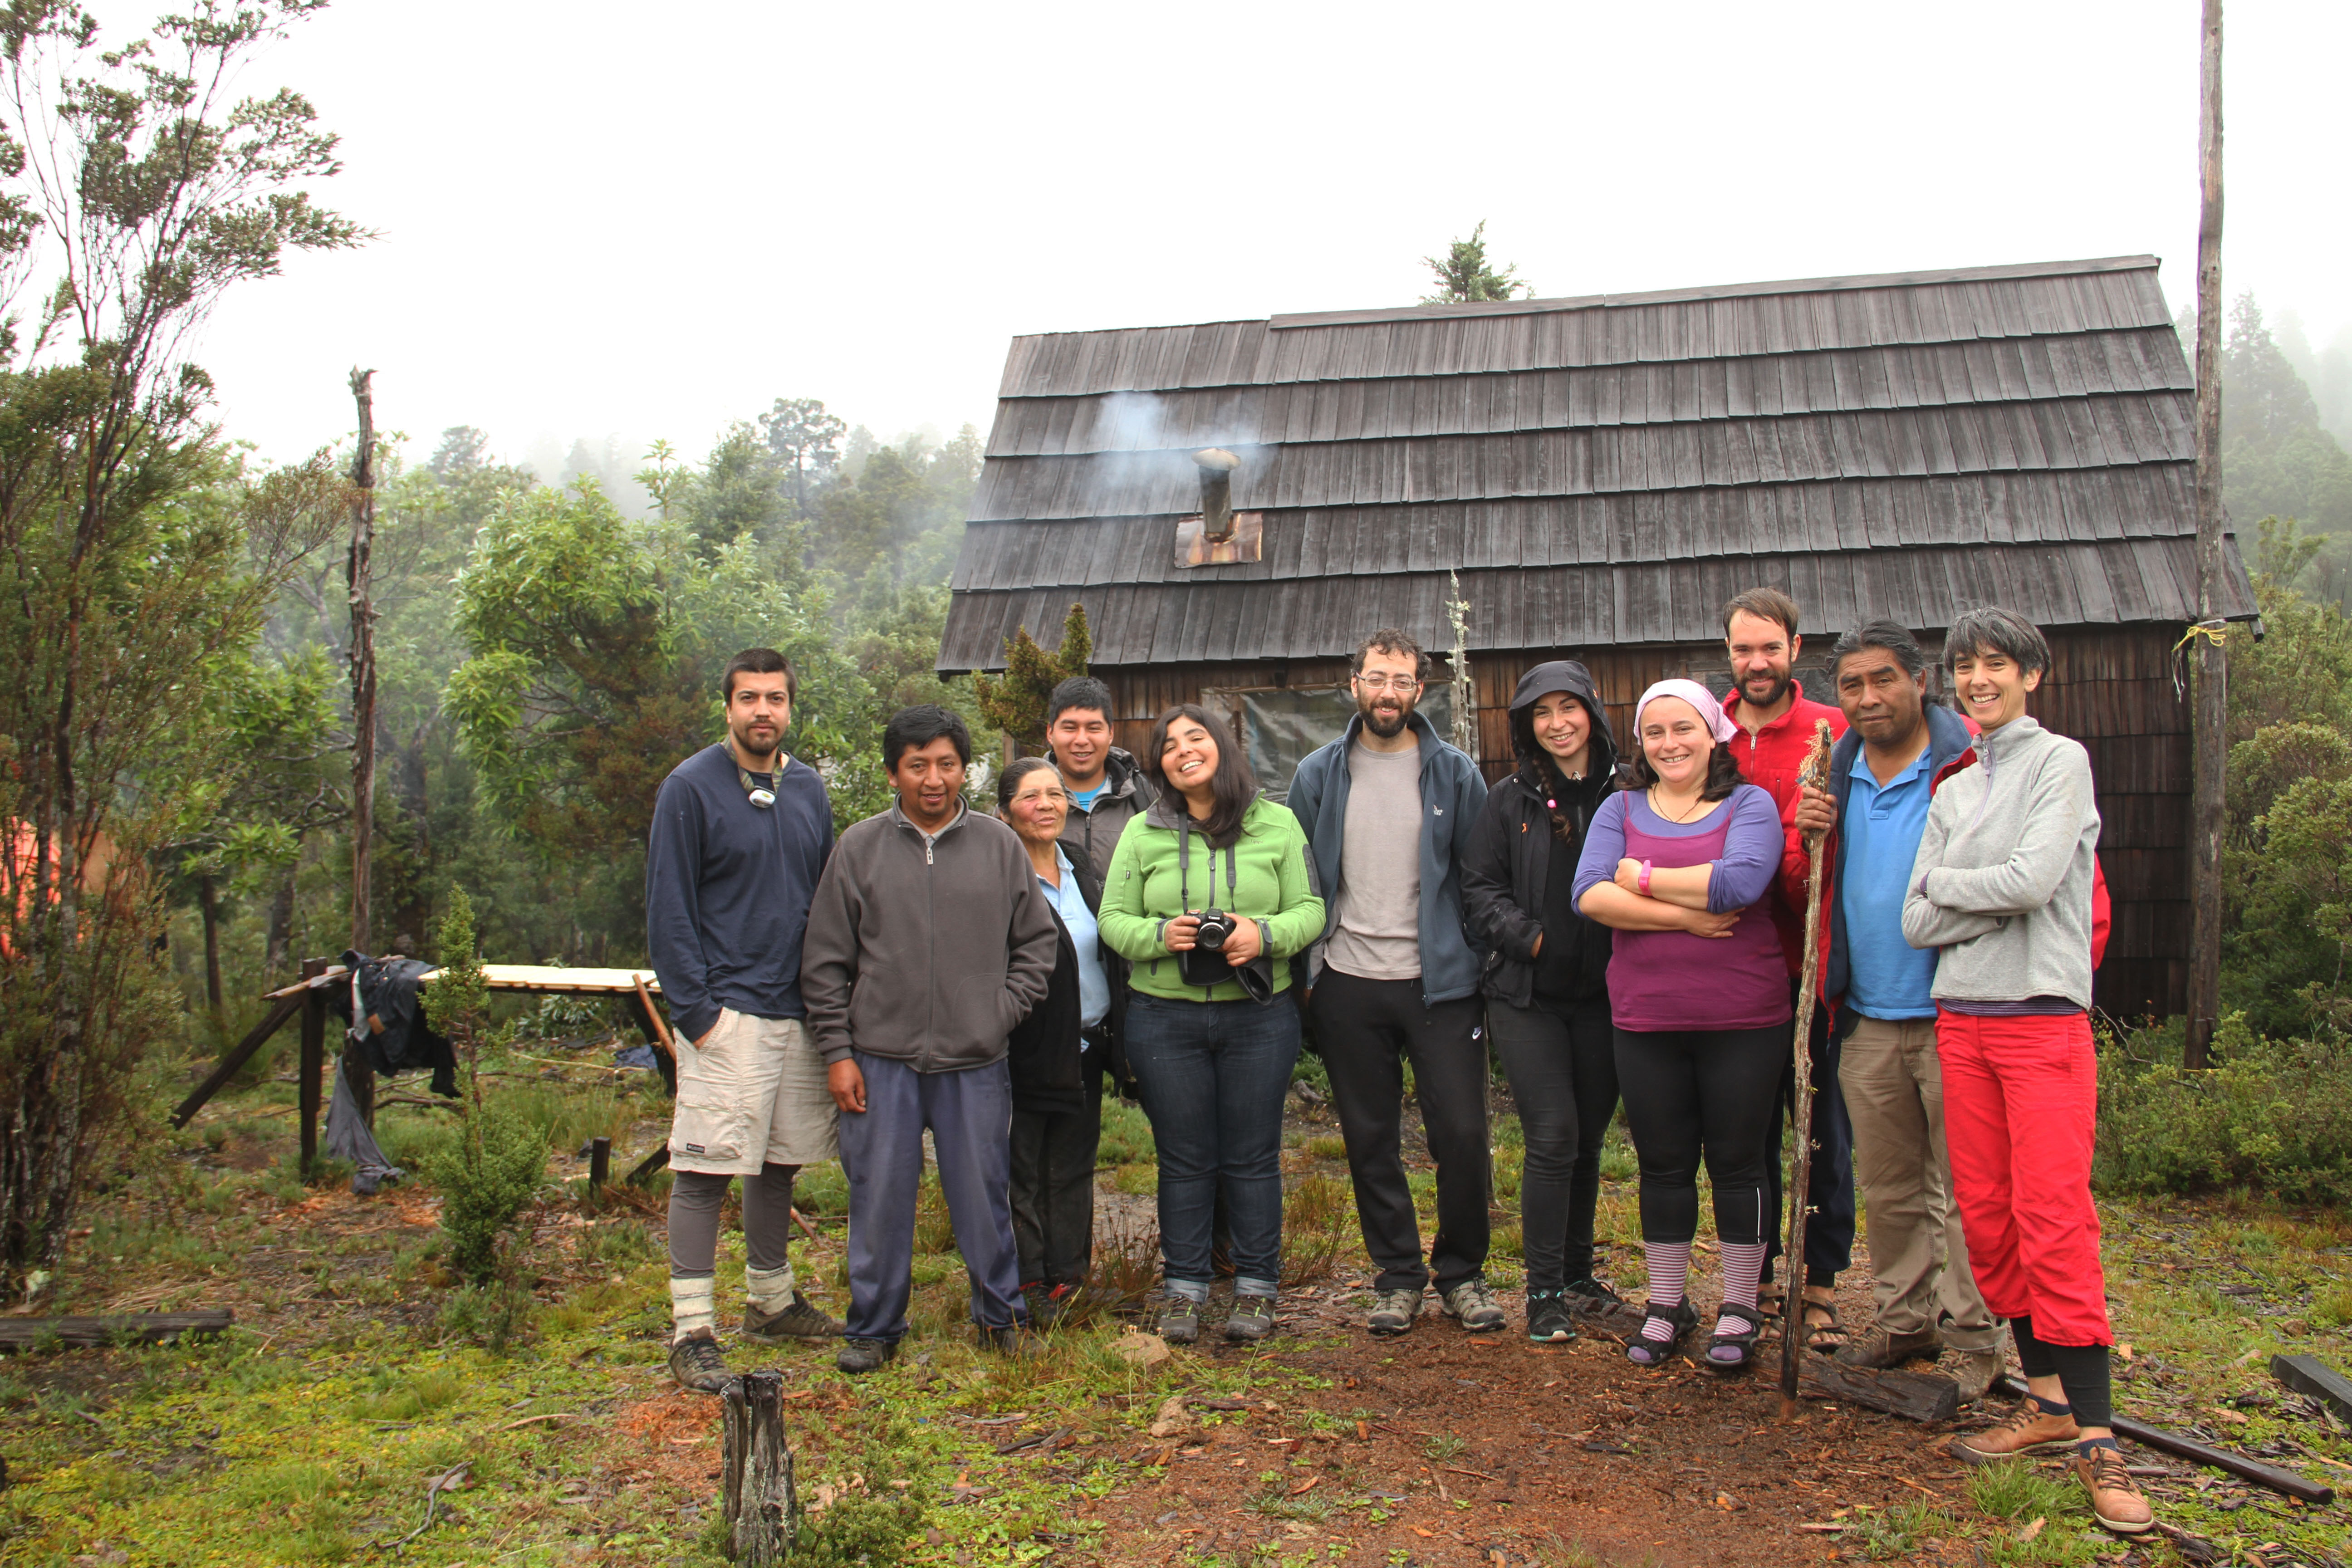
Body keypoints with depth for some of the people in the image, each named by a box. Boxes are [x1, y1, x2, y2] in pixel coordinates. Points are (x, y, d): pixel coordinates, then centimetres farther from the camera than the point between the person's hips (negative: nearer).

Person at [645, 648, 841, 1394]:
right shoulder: (690, 788, -7)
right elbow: (668, 911, -8)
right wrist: (695, 1011, -14)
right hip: (728, 1012, -6)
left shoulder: (808, 789, 11)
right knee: (705, 1170, -5)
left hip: (798, 1011, 6)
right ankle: (692, 1331, 1)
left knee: (780, 1164, 15)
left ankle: (772, 1300, 29)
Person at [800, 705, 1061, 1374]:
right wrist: (837, 1051, -1)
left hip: (976, 1064, 0)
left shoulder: (1000, 846, 5)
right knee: (880, 1197, 6)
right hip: (881, 1061, 0)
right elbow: (825, 961, 4)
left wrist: (1003, 1013, -2)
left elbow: (1038, 943, 10)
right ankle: (874, 1327, 22)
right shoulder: (860, 847, 3)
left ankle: (1000, 1315, 25)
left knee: (983, 1195, 7)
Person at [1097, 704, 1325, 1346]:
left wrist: (1265, 934, -16)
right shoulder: (1143, 832, 5)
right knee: (1184, 1158, 8)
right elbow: (1113, 919, 4)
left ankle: (1256, 1287, 19)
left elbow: (1310, 909, 3)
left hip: (1259, 1015, 0)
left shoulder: (1277, 824, 4)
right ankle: (1184, 1287, 19)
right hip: (1165, 1019, 1)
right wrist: (1160, 935, -15)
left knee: (1253, 1155, 6)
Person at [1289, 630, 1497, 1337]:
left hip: (1440, 981, -1)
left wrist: (1485, 967, -1)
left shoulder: (1455, 773, 3)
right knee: (1370, 1141, 8)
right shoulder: (1318, 774, 5)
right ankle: (1397, 1276, 22)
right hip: (1349, 986, 1)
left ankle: (1462, 1272, 18)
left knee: (1462, 1133, -2)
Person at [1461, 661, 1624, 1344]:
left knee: (1589, 1140, 11)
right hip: (1527, 994, -2)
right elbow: (1480, 889, 3)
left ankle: (1578, 1273, 28)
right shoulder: (1510, 801, 2)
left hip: (1602, 993, 2)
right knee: (1553, 1137, -8)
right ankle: (1544, 1293, 3)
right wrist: (1528, 936, -11)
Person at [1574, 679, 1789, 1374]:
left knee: (1737, 1163, 7)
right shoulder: (1621, 809, 7)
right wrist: (1686, 915, -17)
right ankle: (1667, 1305, 26)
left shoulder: (1750, 805, -1)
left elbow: (1738, 883, -20)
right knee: (1663, 1165, 12)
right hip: (1646, 1018, 3)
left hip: (1742, 1017, -2)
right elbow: (1590, 895, -8)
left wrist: (1642, 878, -11)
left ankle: (1740, 1310, 22)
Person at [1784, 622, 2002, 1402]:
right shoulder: (1834, 778, 10)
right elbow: (1804, 895, 15)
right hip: (1866, 1019, 6)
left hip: (1951, 1015, -5)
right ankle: (1906, 1316, 29)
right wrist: (1804, 841, -5)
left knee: (1962, 1188, 1)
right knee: (1886, 1185, 15)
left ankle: (1973, 1337, 13)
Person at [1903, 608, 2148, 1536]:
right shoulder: (1952, 791, 16)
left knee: (2055, 1225, -11)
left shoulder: (2060, 762, 1)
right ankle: (2048, 1400, 18)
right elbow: (1917, 923, 7)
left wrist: (1944, 883, 0)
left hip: (2044, 1018, -6)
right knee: (1987, 1221, 6)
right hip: (1960, 1019, 6)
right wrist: (1995, 901, -6)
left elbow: (2032, 878, -14)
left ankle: (2095, 1438, -6)